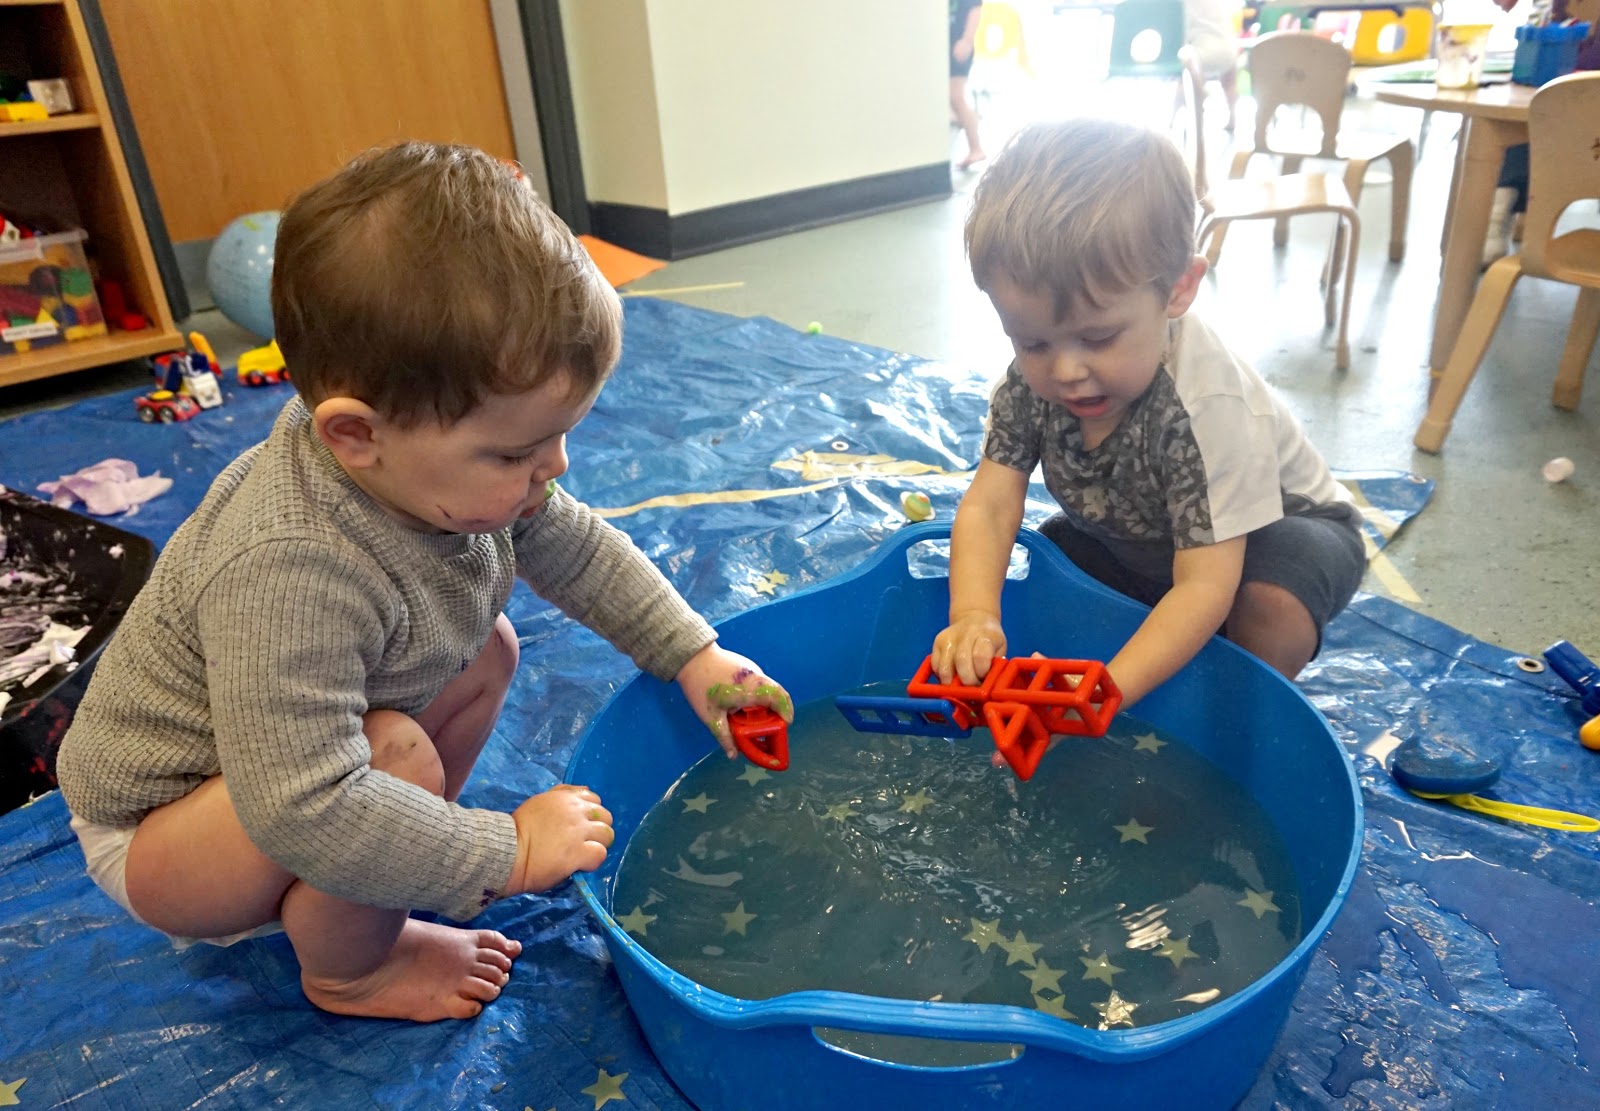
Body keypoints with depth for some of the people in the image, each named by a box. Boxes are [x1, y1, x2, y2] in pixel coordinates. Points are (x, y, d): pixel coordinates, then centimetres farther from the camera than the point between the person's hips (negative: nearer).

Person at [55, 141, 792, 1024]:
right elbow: (303, 811, -42)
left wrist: (693, 656, -5)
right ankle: (346, 968, -1)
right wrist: (509, 850, -34)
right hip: (152, 829, -7)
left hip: (295, 755, 7)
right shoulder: (288, 571, -43)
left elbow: (577, 551, -2)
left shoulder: (438, 457, -18)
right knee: (398, 755, -32)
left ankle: (408, 858, 13)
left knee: (487, 650, -2)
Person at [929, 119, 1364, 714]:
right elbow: (989, 504, -26)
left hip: (1276, 532, -5)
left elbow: (1204, 586, -42)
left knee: (1270, 603, -36)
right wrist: (973, 616, -47)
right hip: (1138, 540, 6)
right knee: (1024, 569, -10)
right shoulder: (1034, 376, -23)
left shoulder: (1209, 404, -40)